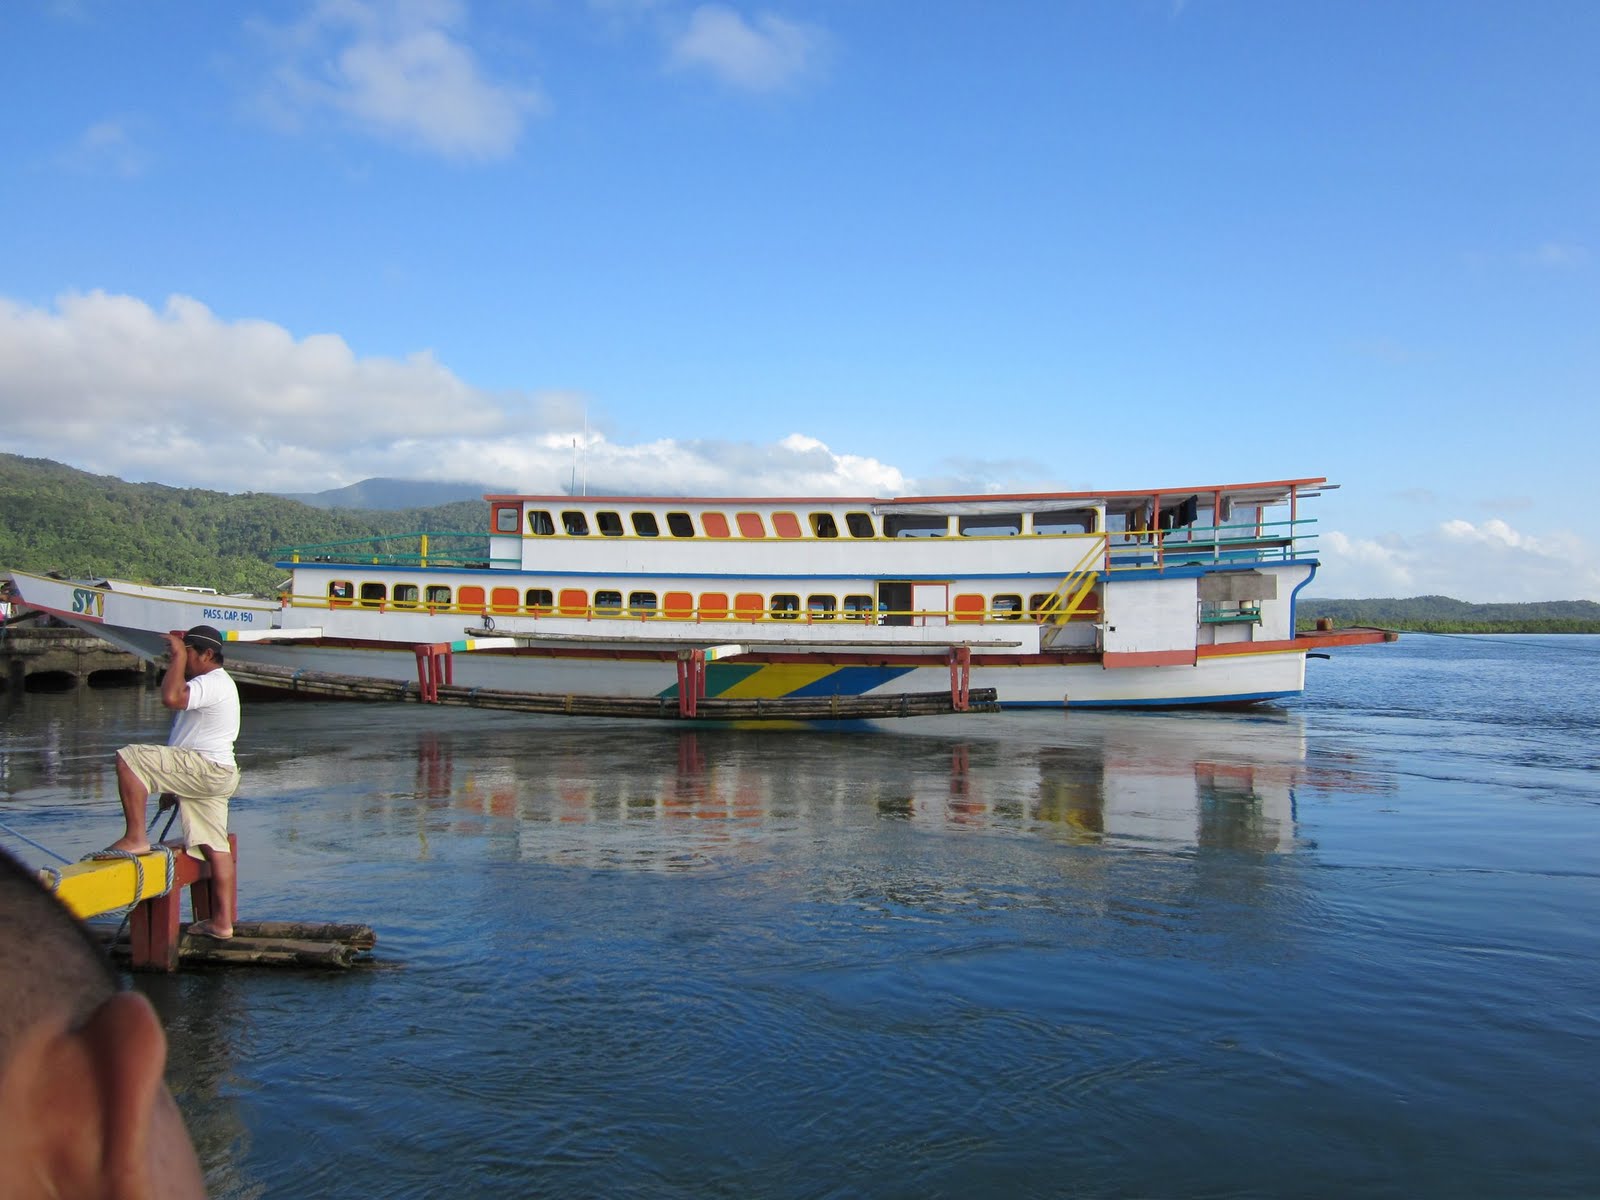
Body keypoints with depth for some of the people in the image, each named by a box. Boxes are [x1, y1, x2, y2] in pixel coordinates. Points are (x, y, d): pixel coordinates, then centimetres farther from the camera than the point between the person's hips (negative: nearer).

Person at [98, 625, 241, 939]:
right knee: (214, 847, 9)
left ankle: (136, 837, -16)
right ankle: (222, 922, 11)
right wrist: (170, 787, 30)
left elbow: (171, 697, -30)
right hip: (213, 776, 11)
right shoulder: (213, 683, 25)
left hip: (205, 770, -11)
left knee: (129, 758, -16)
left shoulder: (213, 683, -12)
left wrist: (178, 657, -16)